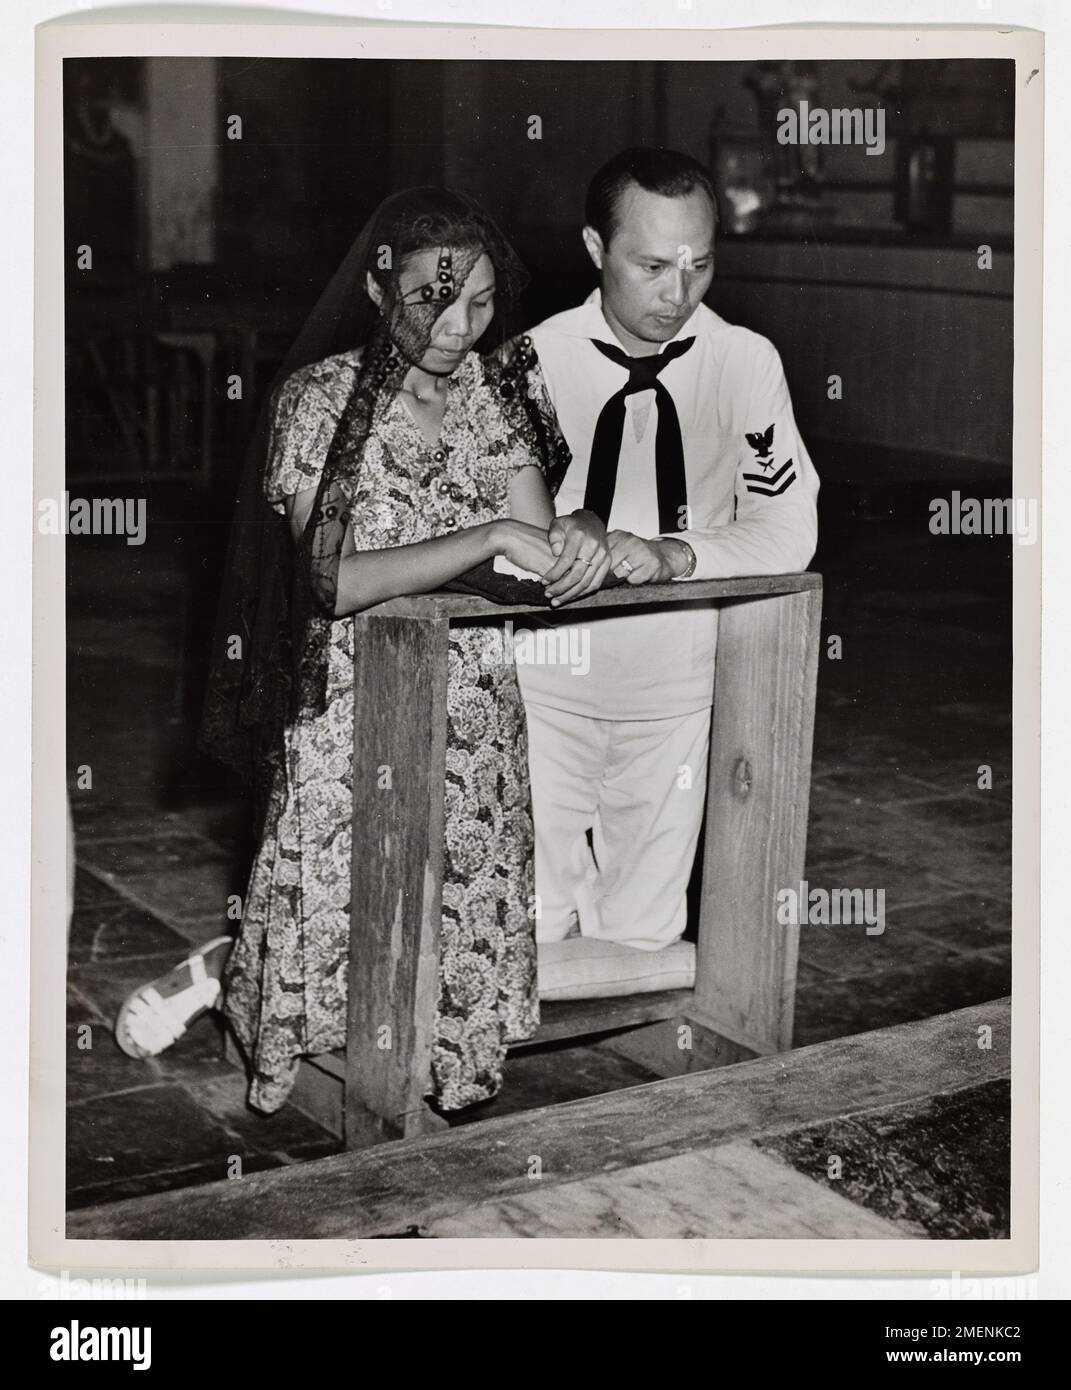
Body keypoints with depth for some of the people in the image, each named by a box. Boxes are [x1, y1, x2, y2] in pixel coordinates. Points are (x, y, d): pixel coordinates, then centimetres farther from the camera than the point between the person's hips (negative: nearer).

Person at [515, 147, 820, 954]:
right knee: (532, 932, 5)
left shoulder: (745, 362, -5)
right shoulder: (535, 358, -7)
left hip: (673, 690, 1)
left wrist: (673, 555, -21)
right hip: (547, 682, -1)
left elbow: (787, 530, -5)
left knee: (644, 938, 10)